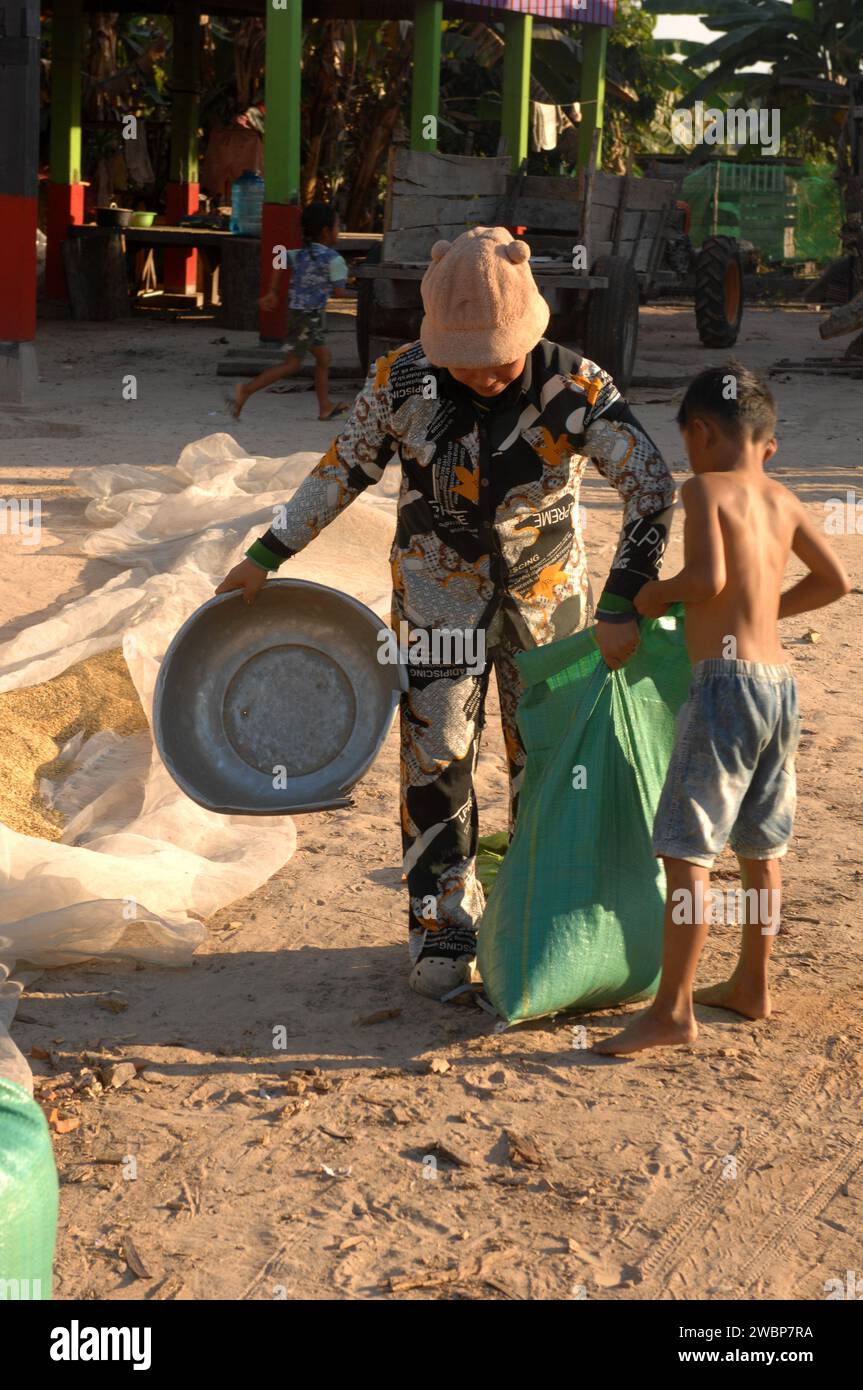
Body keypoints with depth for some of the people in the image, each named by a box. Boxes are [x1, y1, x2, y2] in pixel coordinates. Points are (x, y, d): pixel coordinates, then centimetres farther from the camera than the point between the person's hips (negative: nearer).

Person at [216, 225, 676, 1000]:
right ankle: (443, 929, 14)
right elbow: (344, 470, -2)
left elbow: (652, 486, -21)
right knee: (436, 756, 0)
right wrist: (267, 557, 1)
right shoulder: (401, 382, -17)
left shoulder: (577, 389, -23)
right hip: (440, 589, 0)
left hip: (546, 590, 0)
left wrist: (622, 603, -28)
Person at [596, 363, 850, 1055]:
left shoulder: (705, 489, -8)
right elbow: (836, 580, 21)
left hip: (725, 683, -8)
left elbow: (707, 578, -22)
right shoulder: (783, 499, 12)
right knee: (760, 849, 18)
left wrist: (656, 594, -3)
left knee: (686, 851, -6)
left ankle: (673, 1011, -6)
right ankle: (752, 985, 31)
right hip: (780, 682, 8)